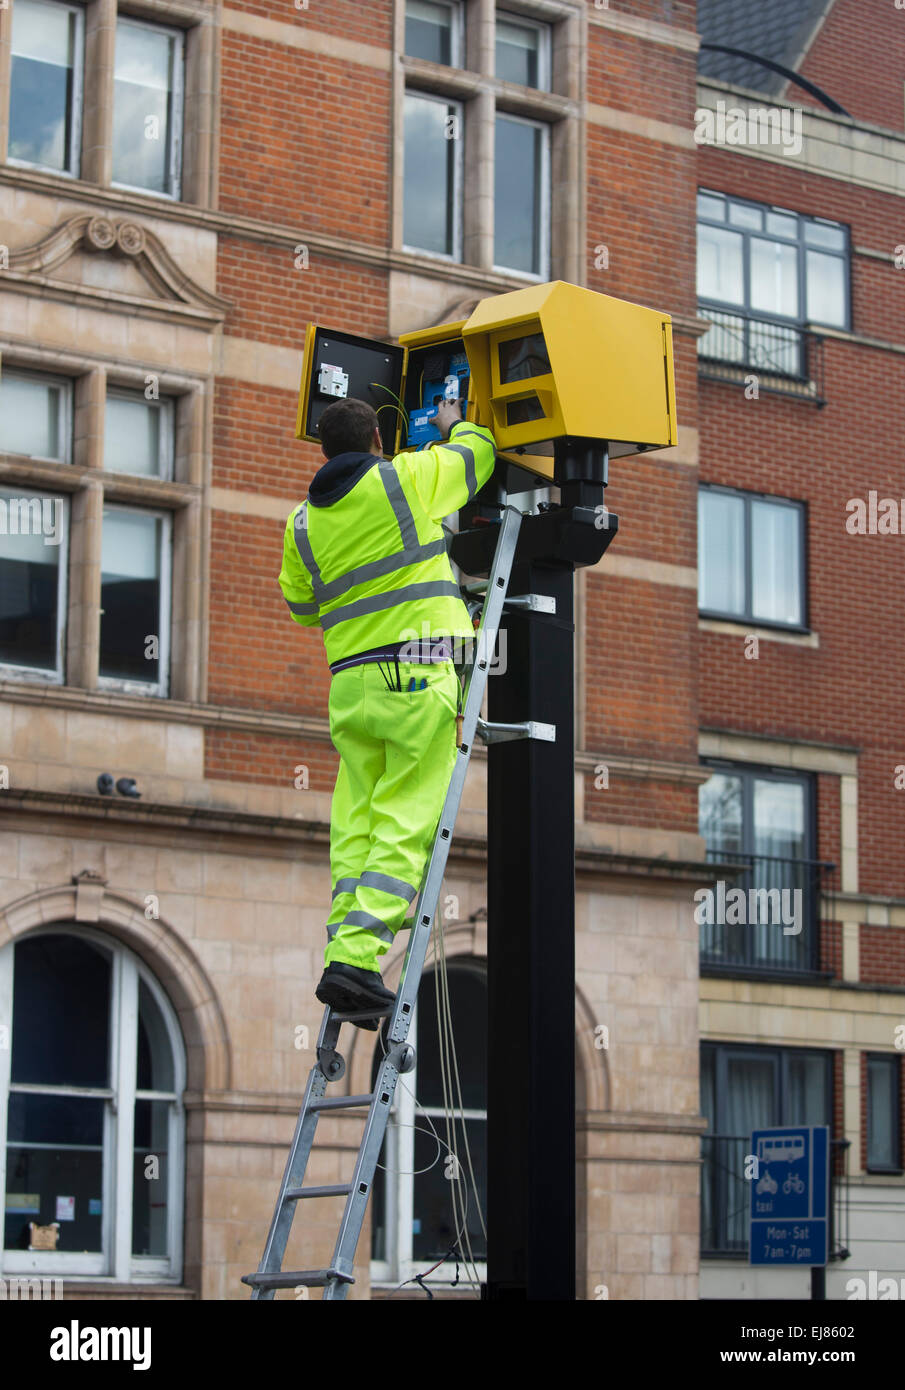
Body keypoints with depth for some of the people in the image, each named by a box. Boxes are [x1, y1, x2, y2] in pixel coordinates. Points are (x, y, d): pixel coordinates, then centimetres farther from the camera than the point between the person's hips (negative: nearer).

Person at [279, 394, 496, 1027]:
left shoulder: (303, 522, 12)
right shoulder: (406, 479, 1)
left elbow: (301, 606, 24)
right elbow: (478, 453, 18)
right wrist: (456, 424, 39)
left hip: (349, 683, 5)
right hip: (419, 675, -5)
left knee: (356, 825, 7)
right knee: (405, 824, -7)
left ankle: (343, 950, 1)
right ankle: (355, 958, -17)